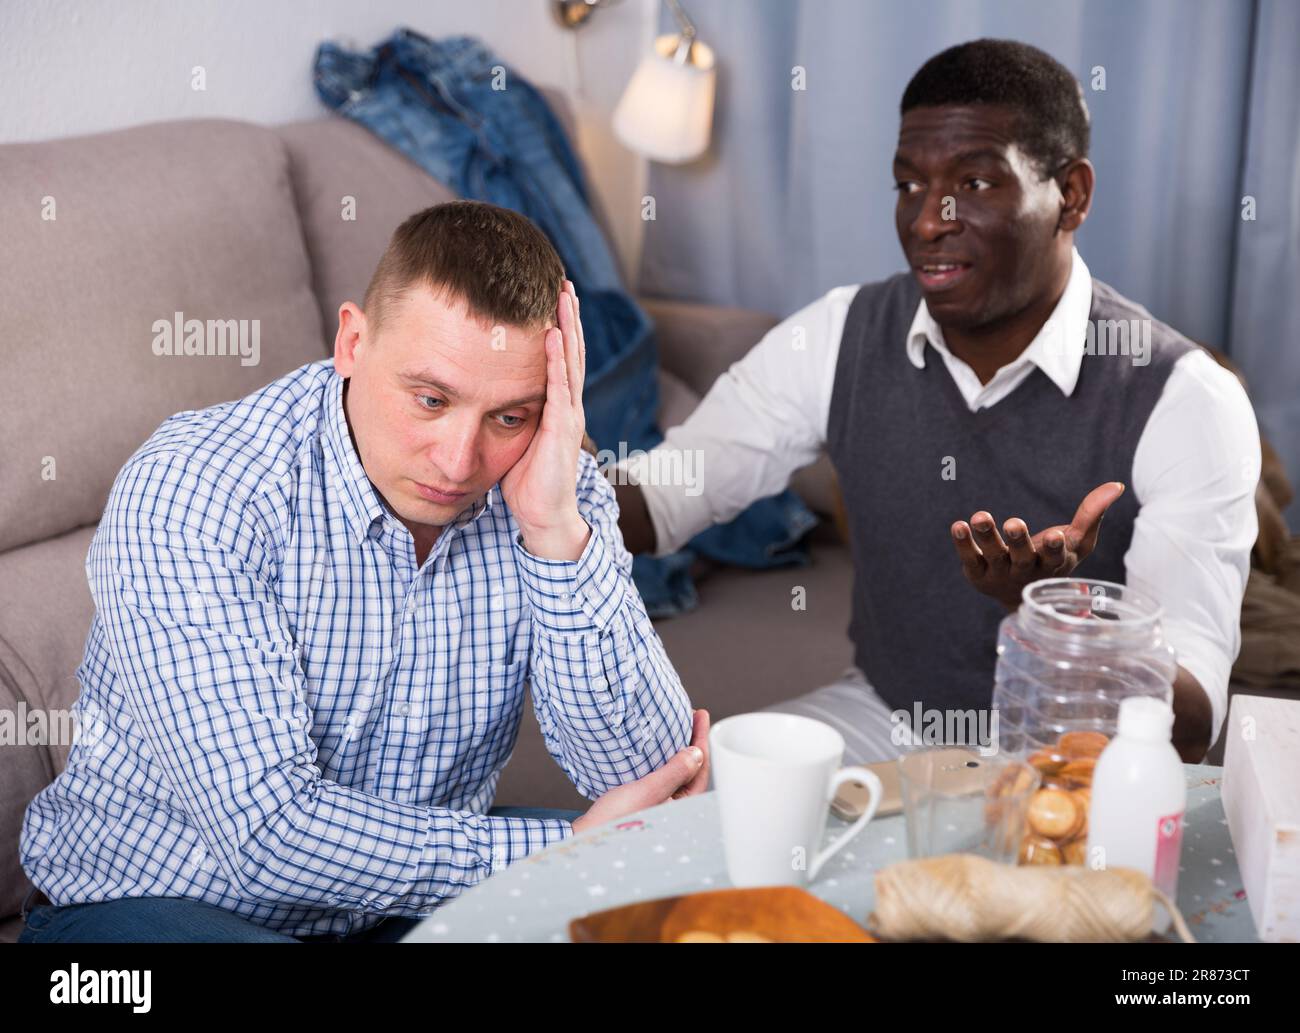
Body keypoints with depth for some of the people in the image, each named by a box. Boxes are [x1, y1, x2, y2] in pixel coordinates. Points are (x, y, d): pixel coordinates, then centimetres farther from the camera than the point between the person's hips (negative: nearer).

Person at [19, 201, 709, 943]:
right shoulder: (187, 493, -23)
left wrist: (558, 531, -28)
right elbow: (267, 831, -29)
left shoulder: (555, 487, -9)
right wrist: (569, 847, -24)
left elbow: (650, 779, -16)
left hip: (409, 901, 5)